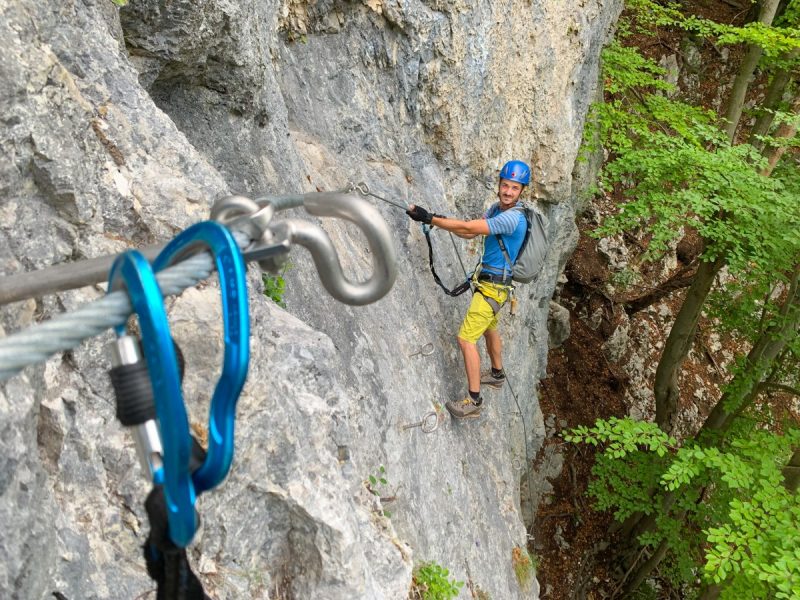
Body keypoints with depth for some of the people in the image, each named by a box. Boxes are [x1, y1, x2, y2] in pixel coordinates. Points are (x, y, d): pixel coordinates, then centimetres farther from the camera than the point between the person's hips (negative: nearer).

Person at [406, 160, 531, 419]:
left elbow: (467, 228, -31)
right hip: (489, 280, 10)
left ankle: (474, 401, -4)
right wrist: (439, 220, -15)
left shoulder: (511, 218, -26)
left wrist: (429, 218, -28)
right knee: (489, 328, 29)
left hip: (493, 287, -10)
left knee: (466, 338, -11)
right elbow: (470, 232, 1)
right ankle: (497, 374, 51)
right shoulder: (497, 207, 4)